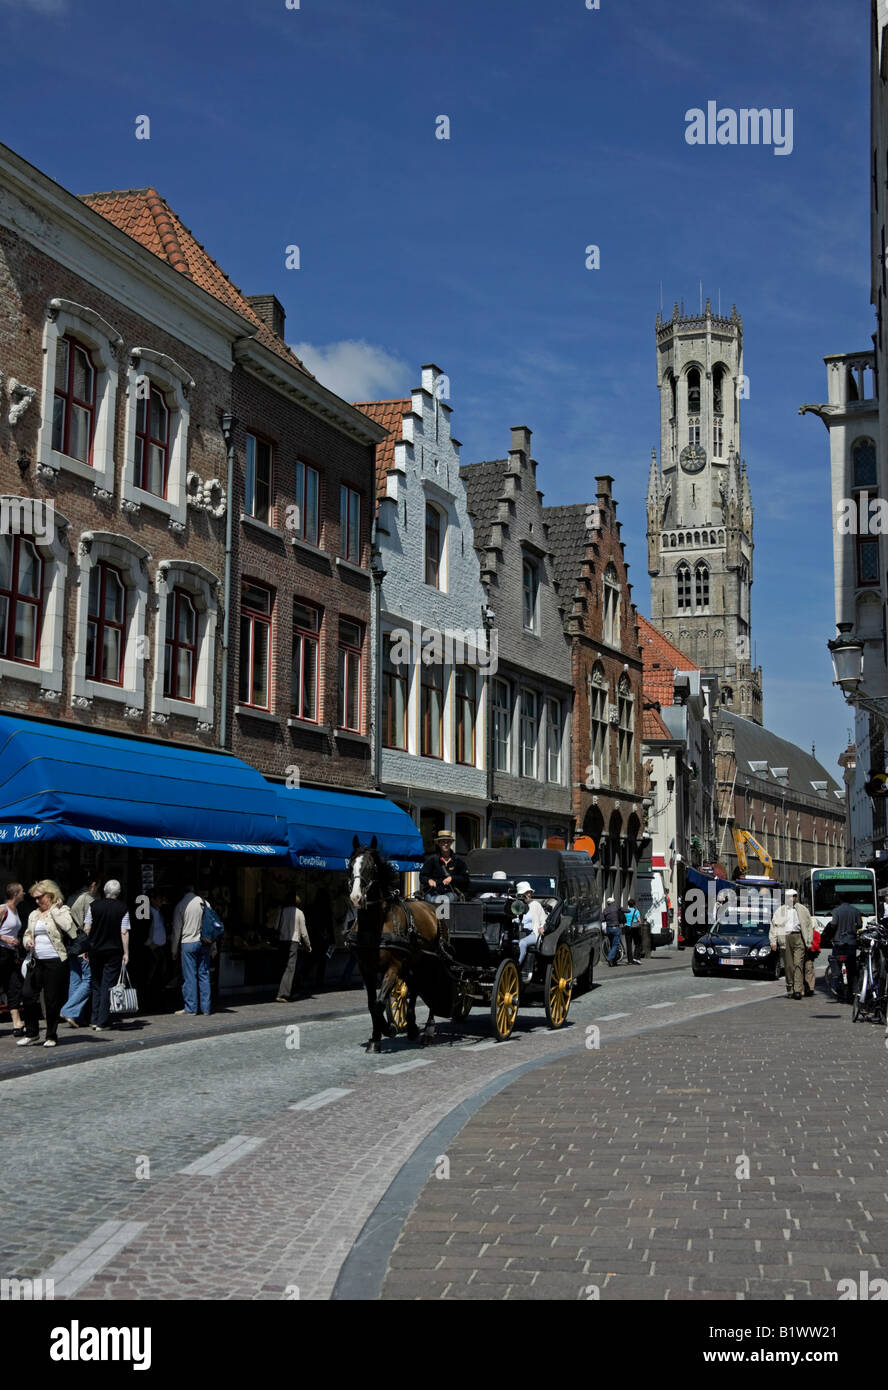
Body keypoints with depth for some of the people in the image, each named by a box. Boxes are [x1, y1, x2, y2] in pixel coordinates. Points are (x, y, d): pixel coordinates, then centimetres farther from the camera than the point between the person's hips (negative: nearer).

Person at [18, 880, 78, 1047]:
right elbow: (27, 933, 27)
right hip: (36, 962, 6)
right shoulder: (34, 915, 17)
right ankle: (32, 1034, 10)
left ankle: (51, 1036, 12)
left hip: (55, 962, -6)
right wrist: (27, 941, 4)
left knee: (52, 999, -1)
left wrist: (54, 910, -14)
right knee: (27, 994, -3)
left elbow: (67, 926, -21)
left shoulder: (61, 911, -2)